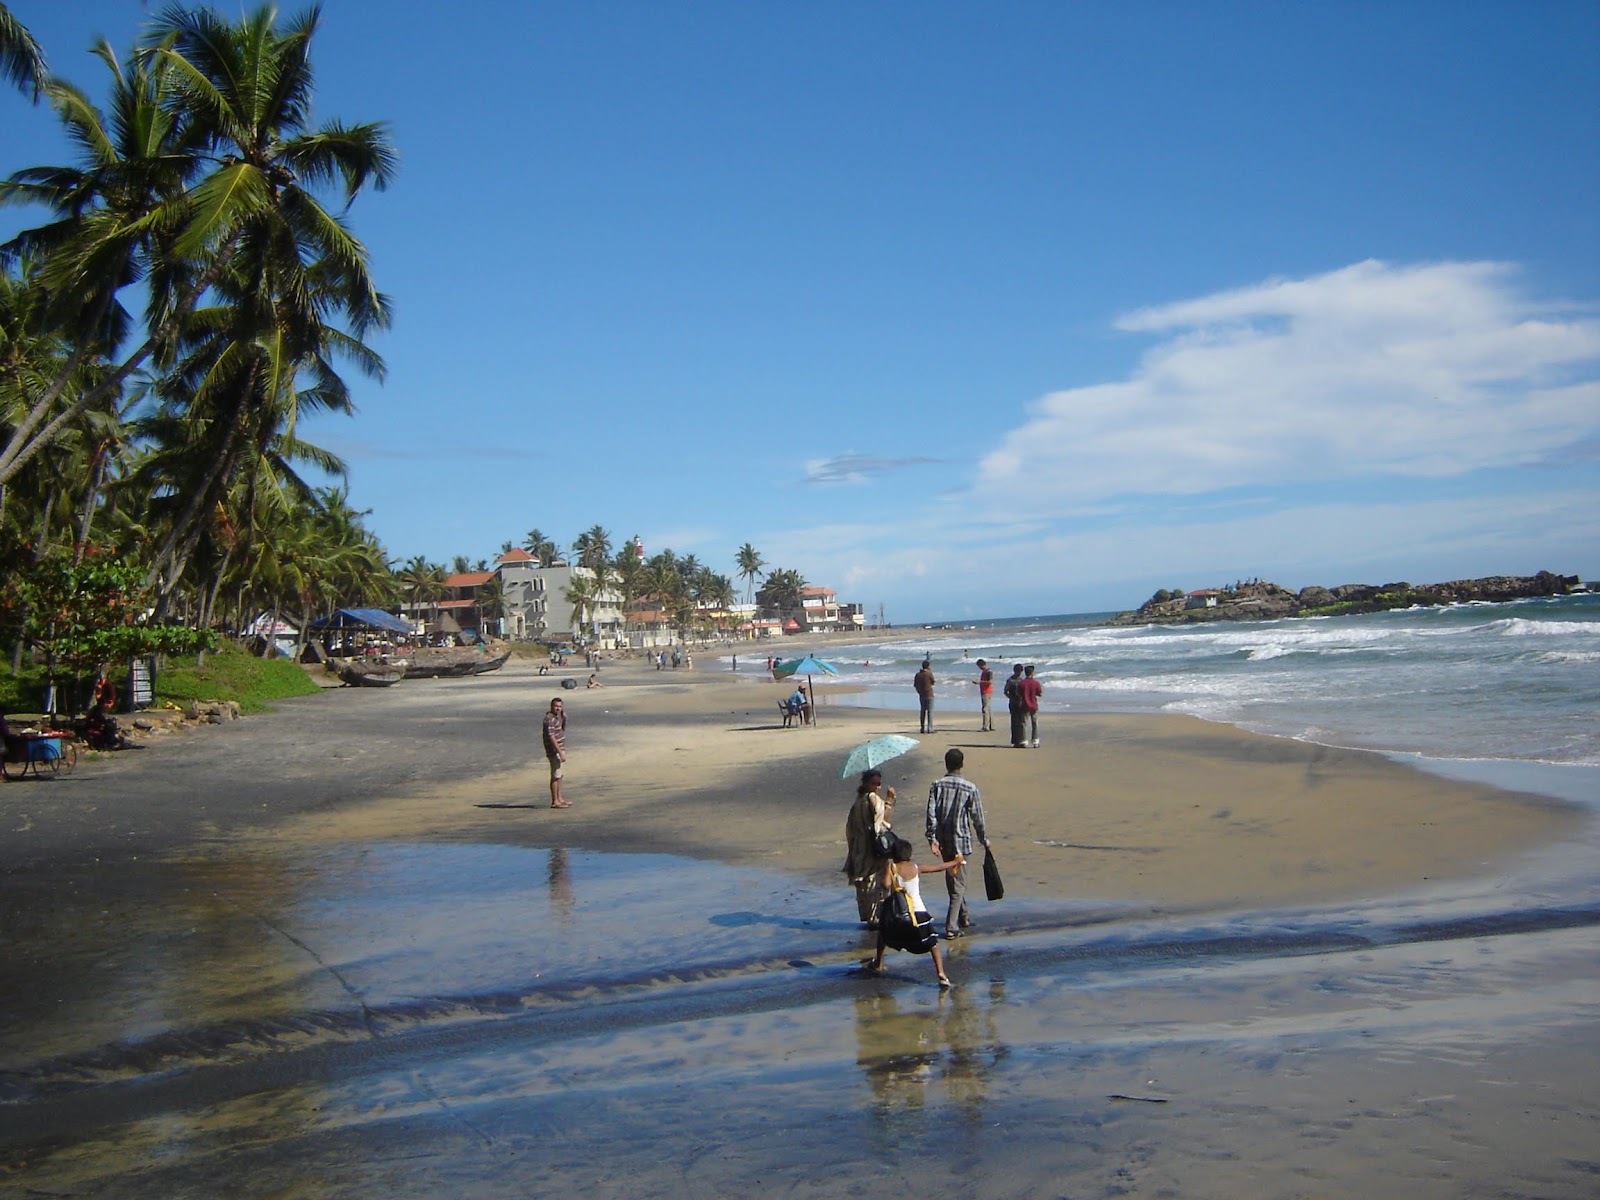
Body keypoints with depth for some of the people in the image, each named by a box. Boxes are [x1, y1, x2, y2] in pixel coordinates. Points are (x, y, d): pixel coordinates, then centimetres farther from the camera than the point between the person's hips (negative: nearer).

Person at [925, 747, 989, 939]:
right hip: (960, 840, -3)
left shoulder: (937, 785, -2)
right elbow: (977, 818, -4)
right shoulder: (970, 788, -7)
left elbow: (931, 813, -10)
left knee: (952, 880, 20)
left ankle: (964, 917, 35)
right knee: (959, 883, 1)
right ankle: (951, 926, -9)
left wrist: (932, 838, -9)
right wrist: (984, 840, 9)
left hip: (942, 841, 4)